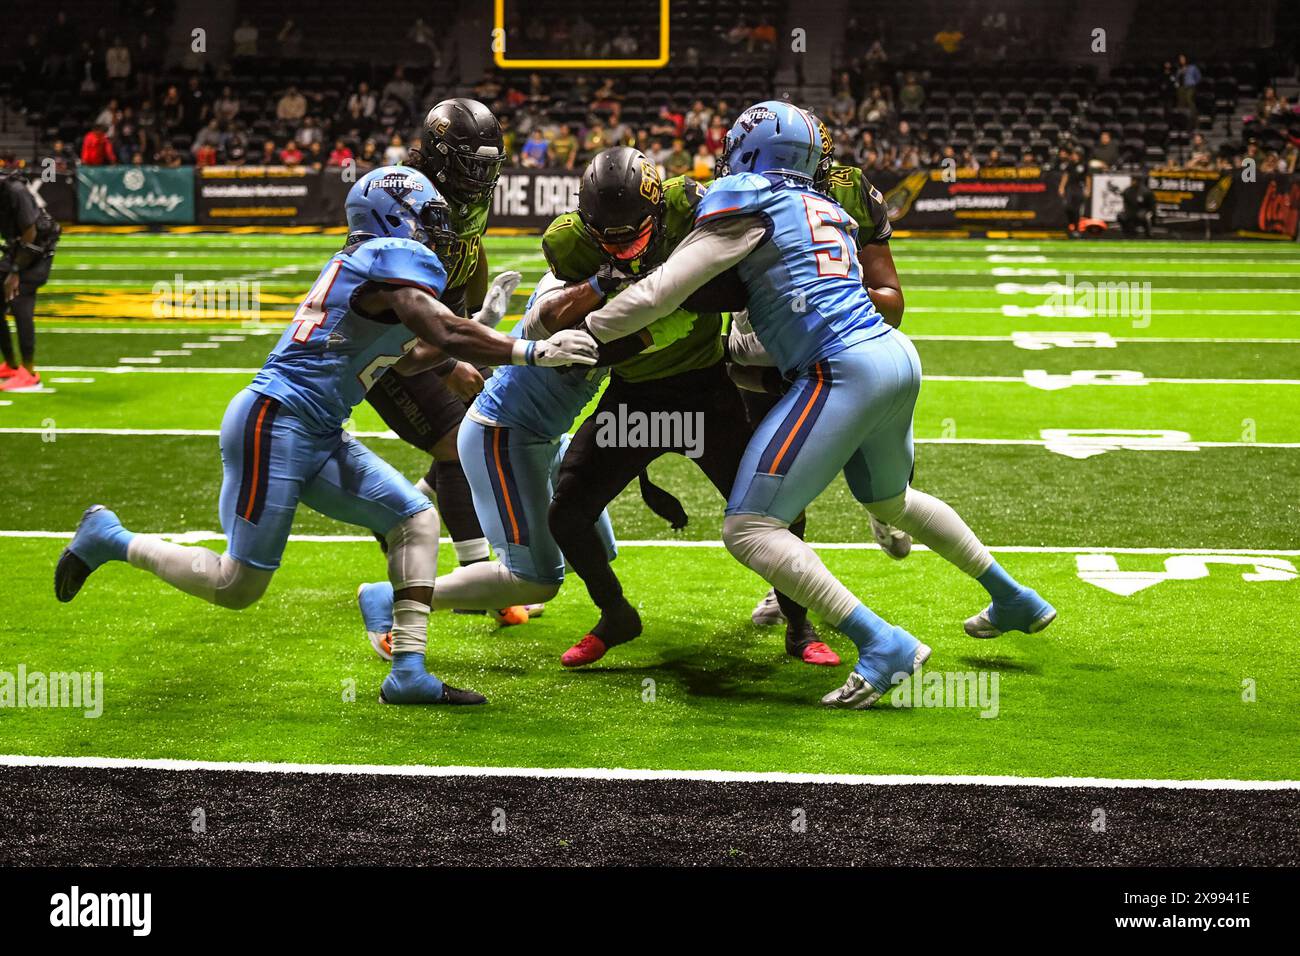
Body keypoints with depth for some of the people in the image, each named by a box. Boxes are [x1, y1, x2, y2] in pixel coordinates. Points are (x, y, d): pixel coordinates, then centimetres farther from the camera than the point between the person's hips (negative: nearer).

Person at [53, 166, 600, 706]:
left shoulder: (361, 263, 16)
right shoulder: (397, 258, -11)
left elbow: (390, 356, 26)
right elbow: (445, 335, -23)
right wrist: (533, 352, -20)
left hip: (319, 438, 10)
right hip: (274, 424, -10)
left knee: (415, 519, 3)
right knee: (239, 587, -1)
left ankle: (408, 671, 2)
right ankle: (109, 540, 16)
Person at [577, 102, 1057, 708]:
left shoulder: (747, 204, -2)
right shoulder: (826, 211, 22)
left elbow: (659, 295, -8)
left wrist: (582, 332, 3)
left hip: (844, 372, -9)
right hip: (898, 359, 9)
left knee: (748, 529, -8)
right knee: (889, 500, 35)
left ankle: (883, 645, -17)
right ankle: (1015, 601, 47)